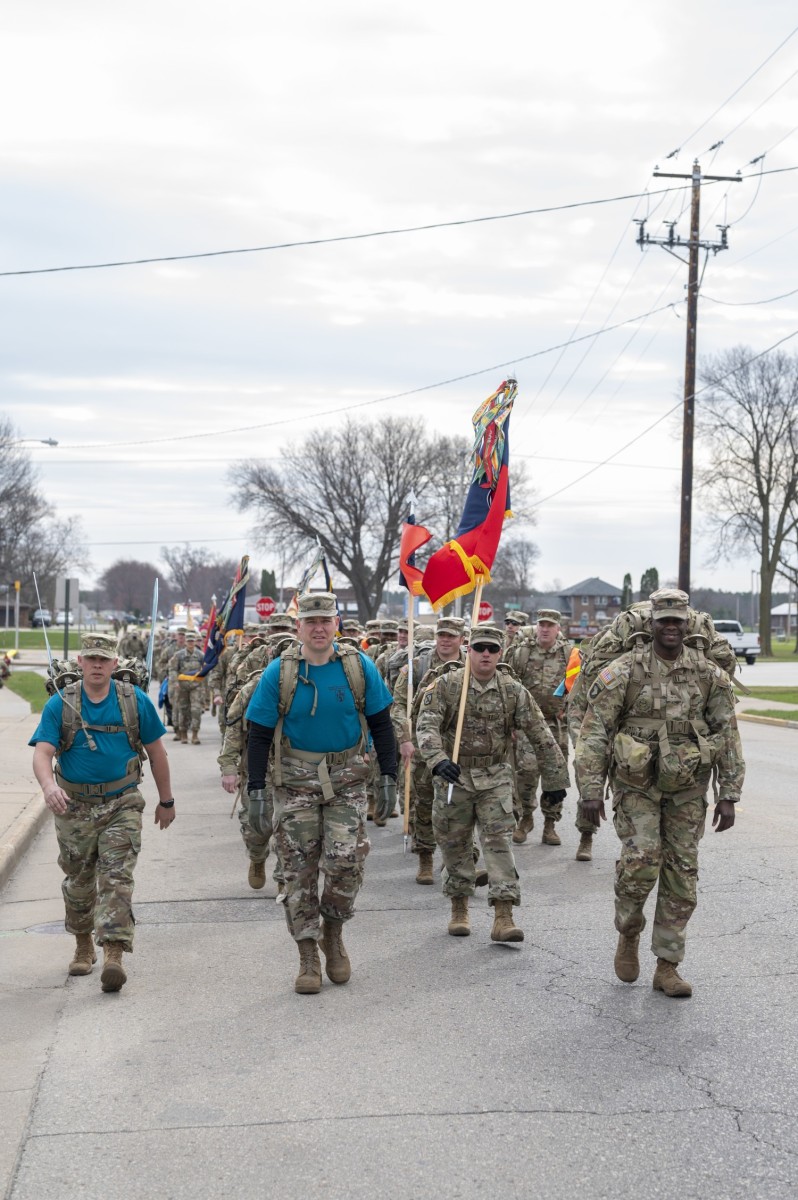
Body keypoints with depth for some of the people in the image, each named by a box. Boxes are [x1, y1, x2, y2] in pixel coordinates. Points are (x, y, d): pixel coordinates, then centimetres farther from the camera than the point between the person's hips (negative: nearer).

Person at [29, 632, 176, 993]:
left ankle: (113, 954, -17)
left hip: (122, 804, -1)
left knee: (117, 876, -12)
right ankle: (83, 946, 34)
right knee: (79, 880, 13)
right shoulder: (60, 705, -3)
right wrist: (49, 786, -34)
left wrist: (166, 801, 11)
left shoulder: (135, 701, -1)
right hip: (75, 806, 1)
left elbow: (156, 752, 7)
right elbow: (42, 752, -13)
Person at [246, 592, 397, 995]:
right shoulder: (279, 673, -4)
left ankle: (333, 931, 16)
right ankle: (308, 958, 12)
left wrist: (389, 777, 2)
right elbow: (259, 735, -1)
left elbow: (381, 724, 6)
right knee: (299, 868, 1)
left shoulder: (359, 667, -2)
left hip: (347, 779, 0)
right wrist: (256, 792, -5)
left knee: (346, 861, -12)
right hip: (296, 780, 0)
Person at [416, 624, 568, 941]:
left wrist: (555, 780, 3)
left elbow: (541, 736, 2)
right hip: (453, 777, 0)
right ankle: (459, 909, 27)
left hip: (495, 778, 0)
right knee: (455, 845, 9)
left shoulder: (513, 691, -3)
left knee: (499, 841, -9)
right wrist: (438, 760, -36)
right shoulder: (446, 685, -7)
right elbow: (426, 725, -18)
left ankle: (503, 917, -10)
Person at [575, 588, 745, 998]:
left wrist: (728, 795, 0)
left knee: (682, 875, 3)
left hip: (688, 789, 3)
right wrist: (590, 790, -12)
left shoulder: (709, 675, 1)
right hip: (638, 784, -3)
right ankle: (628, 934, 11)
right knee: (642, 859, -18)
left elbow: (728, 736, 5)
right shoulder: (623, 672, -7)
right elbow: (593, 732, -7)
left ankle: (667, 967, 15)